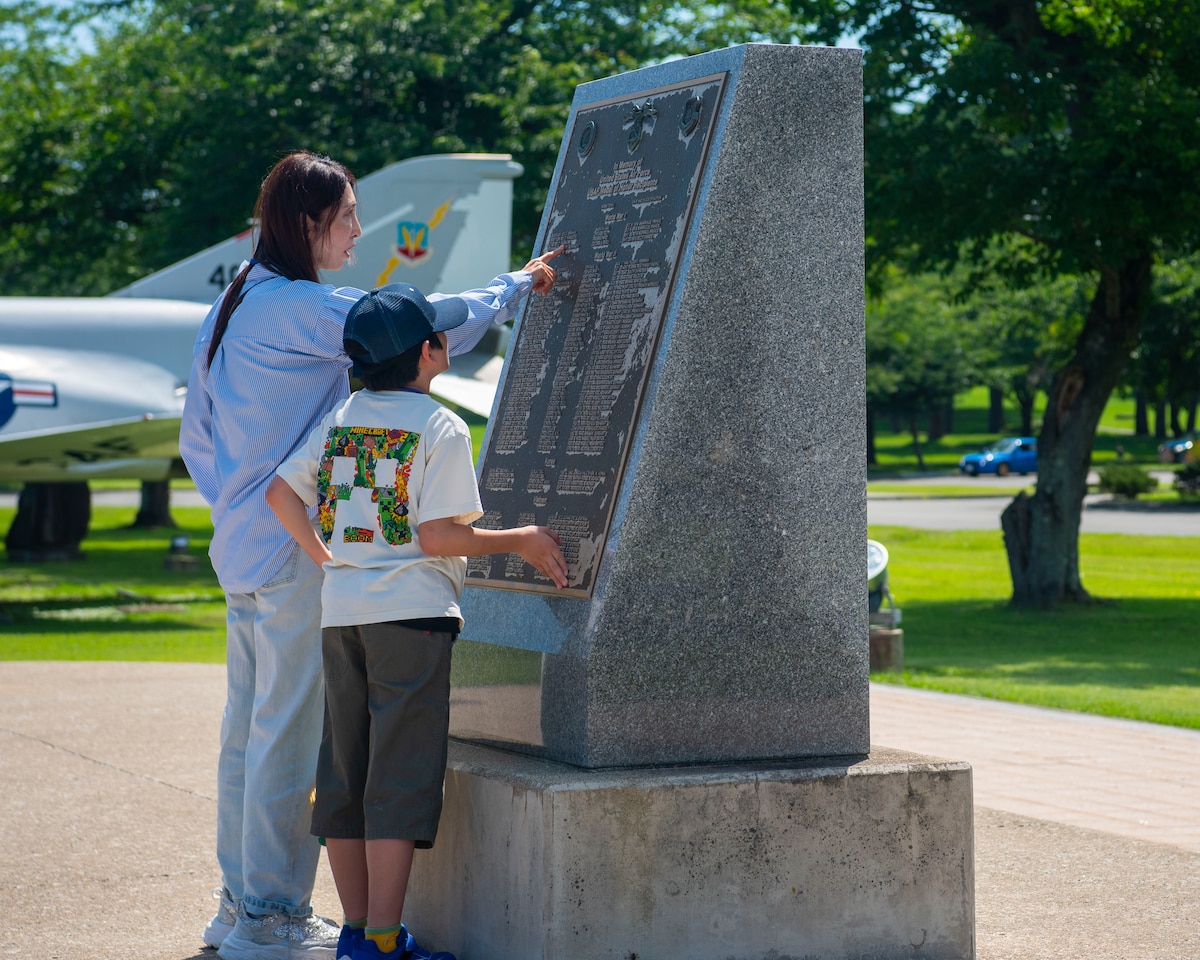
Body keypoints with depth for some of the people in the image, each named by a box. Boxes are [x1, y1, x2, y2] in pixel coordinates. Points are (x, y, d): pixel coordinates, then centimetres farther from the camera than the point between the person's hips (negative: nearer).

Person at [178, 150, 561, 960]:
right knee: (290, 733, -4)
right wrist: (518, 285, -1)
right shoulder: (304, 308, -15)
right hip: (296, 553, -10)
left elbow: (196, 439, 18)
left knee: (250, 727, 14)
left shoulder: (231, 309, 13)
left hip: (244, 547, 10)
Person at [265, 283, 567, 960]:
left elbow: (281, 492, 10)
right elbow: (436, 536, -14)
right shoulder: (441, 428, -8)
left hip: (341, 612, 7)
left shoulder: (340, 419, 11)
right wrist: (521, 541, -3)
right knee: (401, 778, -5)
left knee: (347, 773, 11)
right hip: (410, 611, -7)